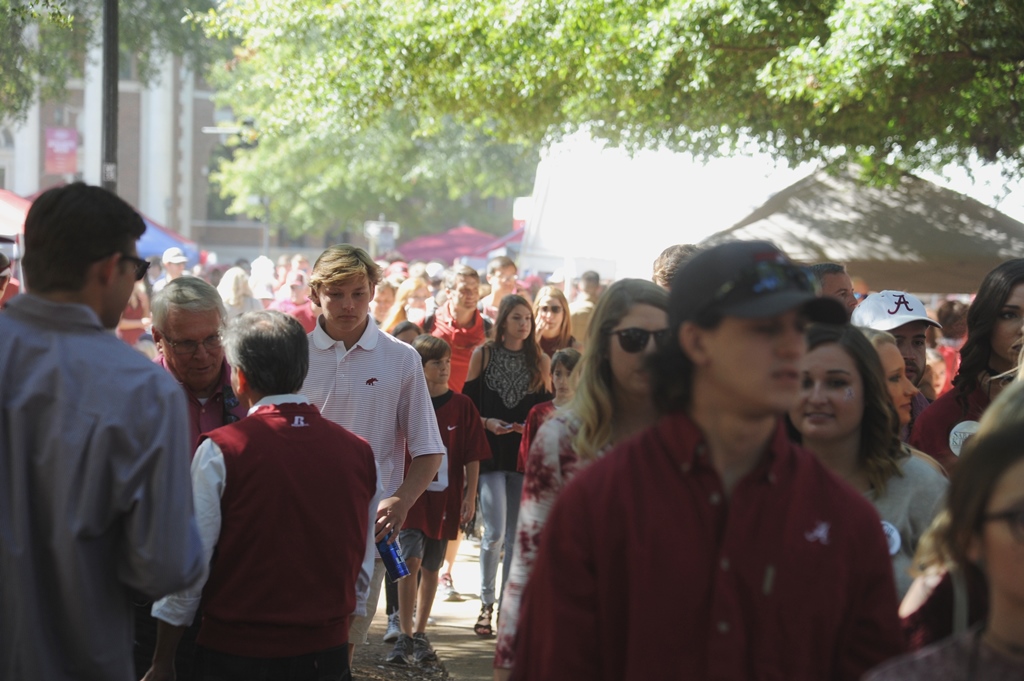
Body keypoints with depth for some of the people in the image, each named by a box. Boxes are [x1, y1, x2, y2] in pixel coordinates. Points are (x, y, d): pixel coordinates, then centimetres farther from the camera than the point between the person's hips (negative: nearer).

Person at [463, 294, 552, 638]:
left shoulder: (540, 361, 6)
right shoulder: (483, 355, 2)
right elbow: (466, 404, 5)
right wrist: (487, 423, -12)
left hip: (526, 454, 2)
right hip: (490, 454, -2)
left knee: (516, 534, 5)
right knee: (495, 532, -10)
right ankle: (486, 603, 5)